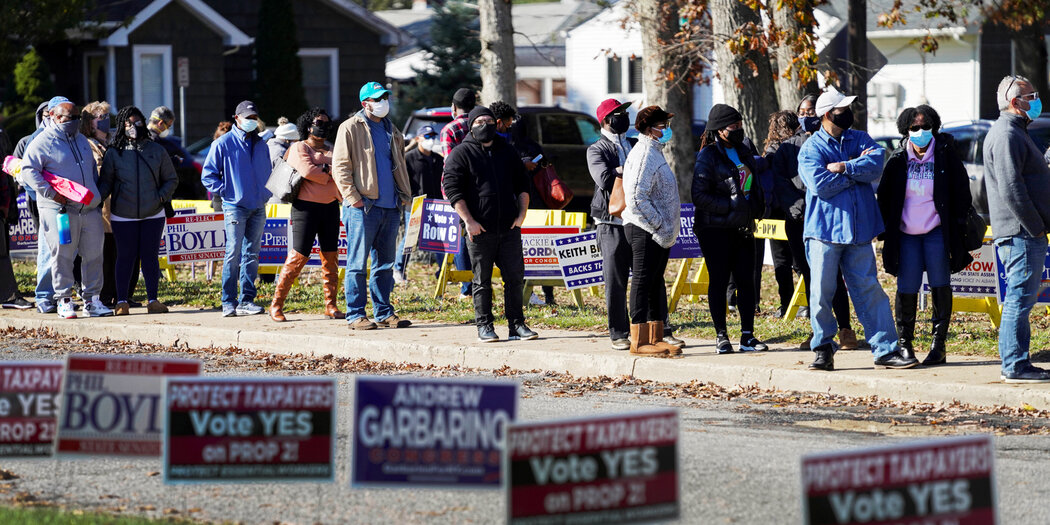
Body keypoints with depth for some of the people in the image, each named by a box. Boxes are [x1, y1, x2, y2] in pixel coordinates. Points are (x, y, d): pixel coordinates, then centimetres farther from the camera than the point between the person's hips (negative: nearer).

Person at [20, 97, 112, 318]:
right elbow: (28, 170, -11)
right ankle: (64, 300, 4)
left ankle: (92, 300, 12)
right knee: (62, 255, -3)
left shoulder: (81, 140, 18)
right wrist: (51, 193, -18)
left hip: (90, 209, 6)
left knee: (94, 255, 5)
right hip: (60, 210, -6)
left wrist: (96, 195, 17)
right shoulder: (43, 142, -4)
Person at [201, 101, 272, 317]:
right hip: (235, 207, -5)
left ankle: (246, 300, 11)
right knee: (233, 253, -10)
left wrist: (266, 194, 13)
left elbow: (268, 174, 27)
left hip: (258, 208, 5)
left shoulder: (261, 145, 15)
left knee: (252, 253, 6)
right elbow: (208, 175, 0)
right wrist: (225, 192, -7)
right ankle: (229, 302, -7)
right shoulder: (223, 144, -1)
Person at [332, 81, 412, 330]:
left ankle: (384, 312, 16)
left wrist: (404, 194, 14)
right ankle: (355, 315, -1)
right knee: (357, 263, -4)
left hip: (390, 207, 7)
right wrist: (352, 196, -14)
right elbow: (340, 166, -7)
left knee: (385, 263, 10)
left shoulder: (392, 131, 17)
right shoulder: (350, 128, -3)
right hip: (363, 207, -7)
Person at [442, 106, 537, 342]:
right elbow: (452, 189, -6)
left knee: (515, 277, 2)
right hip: (479, 230, -4)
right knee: (482, 281, 2)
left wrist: (522, 214, 6)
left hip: (509, 228, 4)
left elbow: (522, 185, 19)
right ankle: (484, 326, 8)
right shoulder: (461, 154, 0)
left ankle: (517, 324, 9)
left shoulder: (507, 152, 14)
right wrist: (468, 221, -13)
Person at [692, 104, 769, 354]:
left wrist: (757, 208, 8)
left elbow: (753, 183, 26)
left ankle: (748, 336, 8)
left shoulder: (743, 152, 13)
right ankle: (721, 336, 5)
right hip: (715, 229, -6)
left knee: (746, 279, 4)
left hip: (743, 228, 6)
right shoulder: (708, 156, -8)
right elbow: (699, 195, -14)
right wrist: (731, 205, -18)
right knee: (719, 281, -1)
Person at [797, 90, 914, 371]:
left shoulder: (860, 139, 11)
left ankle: (885, 350, 4)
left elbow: (876, 164, -8)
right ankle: (823, 349, 12)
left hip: (858, 230, 4)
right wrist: (857, 171, -9)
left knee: (869, 290, 4)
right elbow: (820, 185, -18)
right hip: (825, 231, -3)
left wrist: (843, 167, -15)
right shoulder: (811, 149, -3)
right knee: (822, 291, -1)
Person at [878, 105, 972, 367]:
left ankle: (939, 345, 5)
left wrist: (959, 227, -2)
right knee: (907, 288, -1)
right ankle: (904, 342, 12)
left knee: (940, 286, -2)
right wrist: (887, 230, 7)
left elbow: (961, 193, 4)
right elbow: (884, 196, 12)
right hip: (906, 234, 1)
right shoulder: (898, 160, 5)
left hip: (937, 233, -1)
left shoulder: (946, 156, 1)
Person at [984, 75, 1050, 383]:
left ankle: (1017, 365, 15)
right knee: (1020, 298, -10)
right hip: (1020, 233, -11)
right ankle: (1015, 366, -9)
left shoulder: (1015, 133, 22)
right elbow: (1011, 188, -21)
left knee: (1021, 299, 12)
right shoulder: (1006, 135, -13)